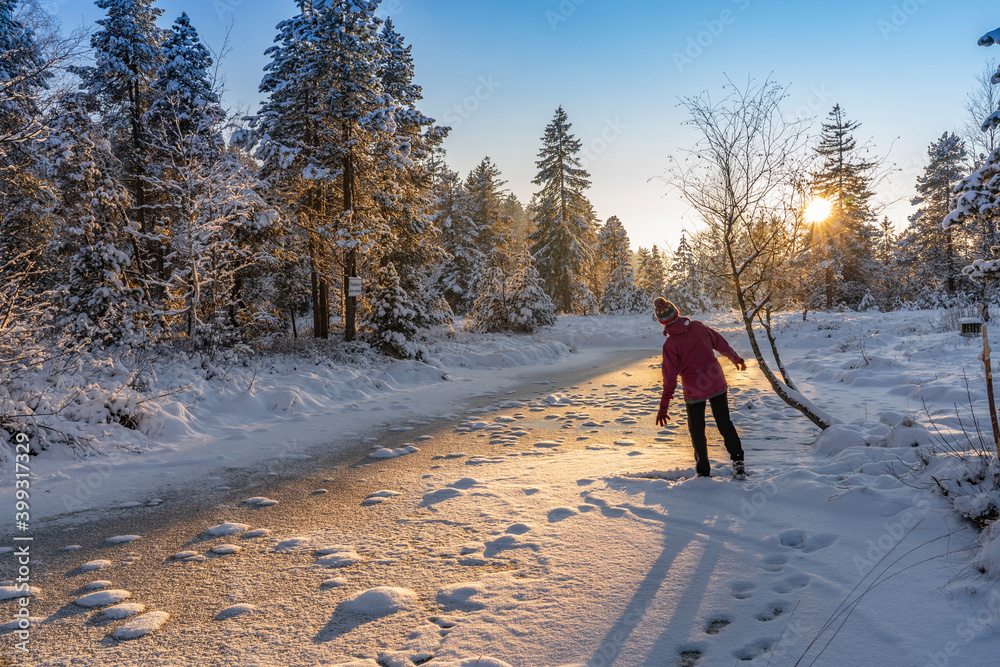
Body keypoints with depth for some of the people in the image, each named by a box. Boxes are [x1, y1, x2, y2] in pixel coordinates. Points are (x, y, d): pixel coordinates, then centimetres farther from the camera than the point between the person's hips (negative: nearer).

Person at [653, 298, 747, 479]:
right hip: (717, 382, 4)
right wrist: (736, 358, 28)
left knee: (697, 431, 13)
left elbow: (670, 377, -16)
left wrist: (664, 407, -10)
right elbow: (721, 344, 10)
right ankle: (738, 462, 14)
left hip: (694, 391, -3)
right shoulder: (698, 327, -5)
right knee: (725, 423, 17)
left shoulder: (670, 344, -17)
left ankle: (704, 472, 20)